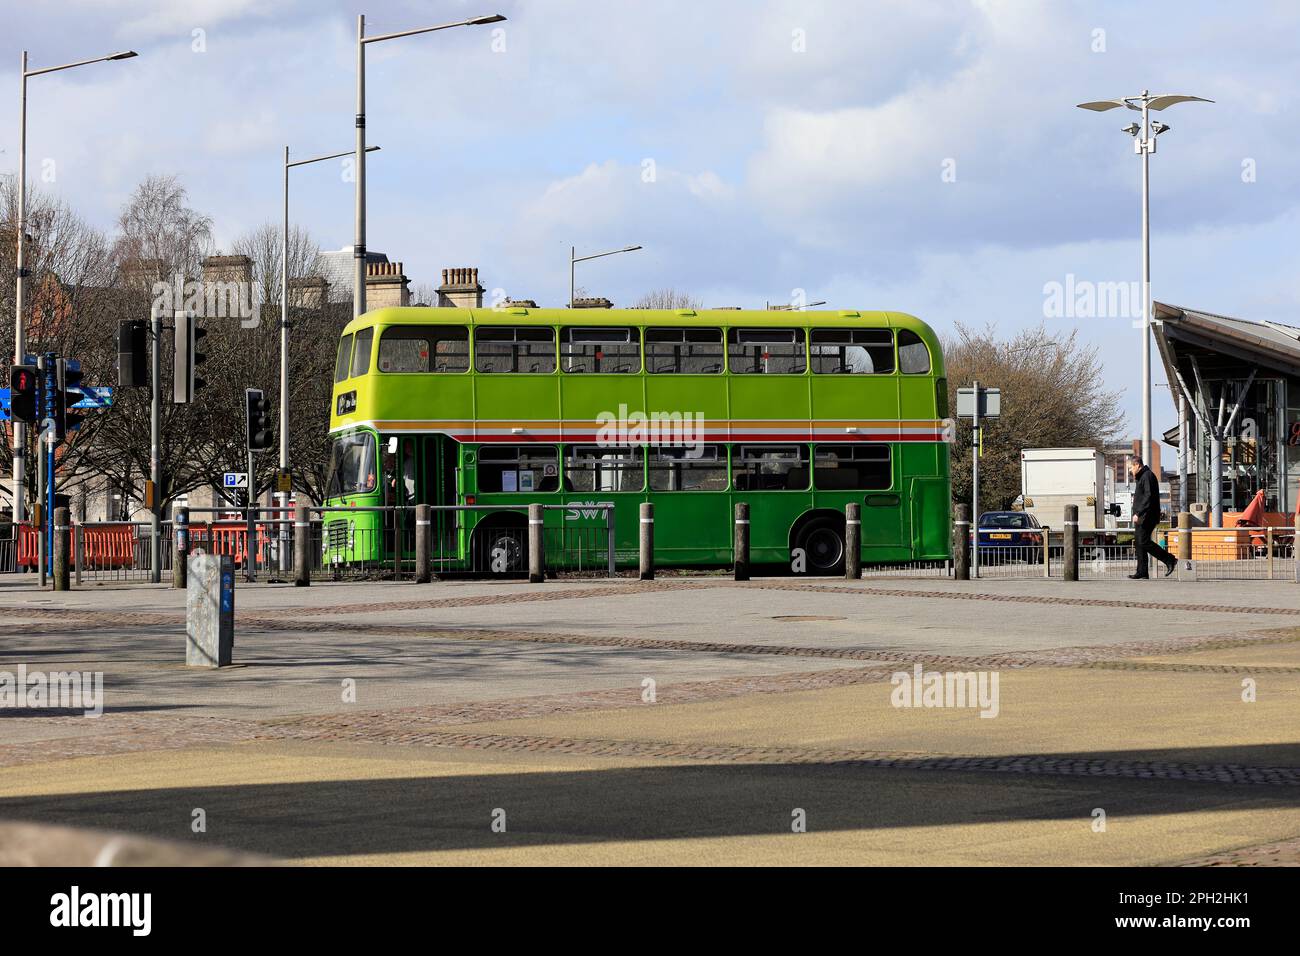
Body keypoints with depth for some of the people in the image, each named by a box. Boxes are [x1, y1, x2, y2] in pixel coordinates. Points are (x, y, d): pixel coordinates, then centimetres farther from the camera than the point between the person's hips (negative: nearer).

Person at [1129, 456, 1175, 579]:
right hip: (1142, 517, 11)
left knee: (1144, 542, -14)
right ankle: (1142, 572, 8)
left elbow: (1148, 496, -22)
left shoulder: (1148, 476, -12)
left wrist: (1138, 513, -25)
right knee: (1138, 543, 7)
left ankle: (1169, 560, -9)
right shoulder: (1141, 477, 21)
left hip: (1147, 517, -11)